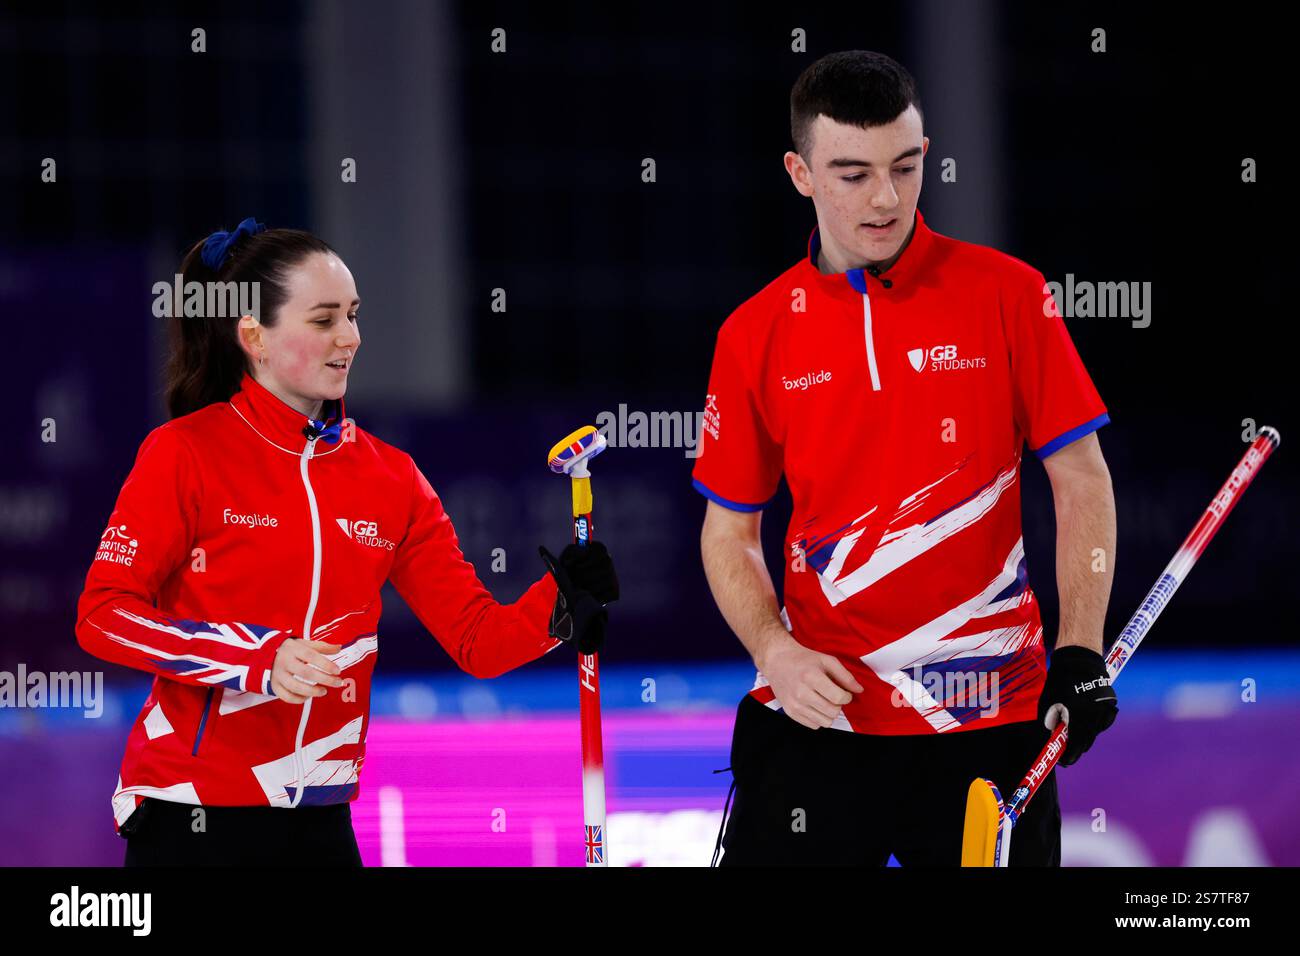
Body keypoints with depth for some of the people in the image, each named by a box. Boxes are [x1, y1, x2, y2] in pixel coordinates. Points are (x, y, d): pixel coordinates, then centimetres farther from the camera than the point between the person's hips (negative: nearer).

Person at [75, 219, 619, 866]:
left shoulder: (389, 476, 7)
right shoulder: (185, 454, -5)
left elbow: (477, 640, 4)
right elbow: (102, 614, -11)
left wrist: (558, 605, -17)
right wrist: (260, 658, -21)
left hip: (319, 819, 5)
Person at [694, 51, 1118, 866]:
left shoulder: (1008, 295, -1)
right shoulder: (756, 336, 3)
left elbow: (1082, 484, 1)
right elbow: (729, 531, 10)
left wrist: (1080, 653, -9)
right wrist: (776, 652, -8)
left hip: (989, 715, -1)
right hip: (819, 714, 1)